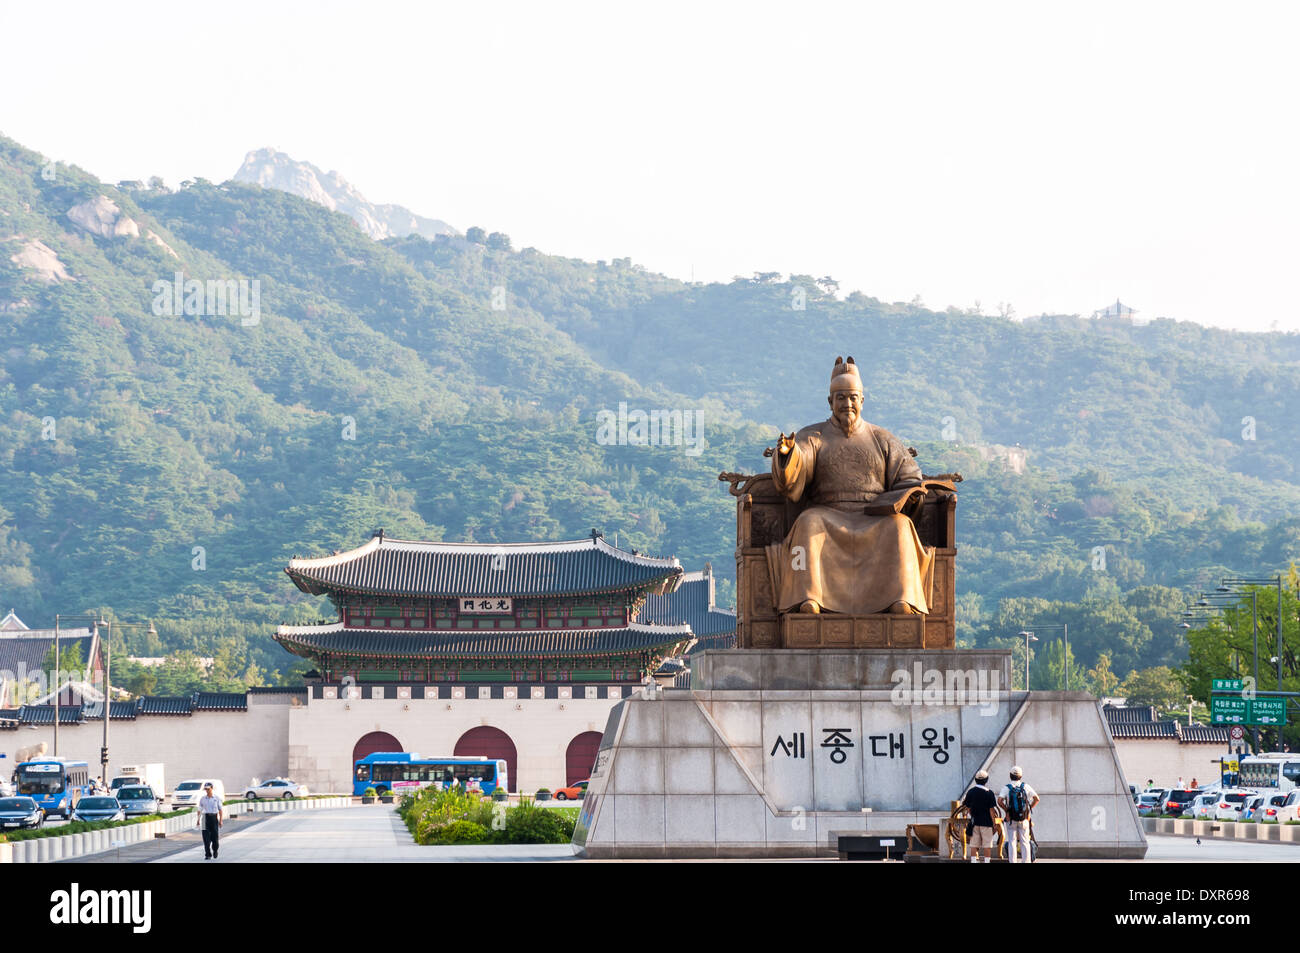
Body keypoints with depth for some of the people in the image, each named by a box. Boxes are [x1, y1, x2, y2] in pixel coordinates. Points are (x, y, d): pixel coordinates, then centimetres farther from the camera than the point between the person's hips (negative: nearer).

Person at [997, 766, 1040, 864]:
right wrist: (1029, 808, 5)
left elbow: (999, 801, -18)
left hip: (1011, 819, -1)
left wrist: (1006, 809, -4)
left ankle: (1012, 862, -3)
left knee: (1012, 842, 2)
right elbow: (1036, 799, -3)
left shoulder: (1006, 788, -5)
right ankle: (1026, 861, 1)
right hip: (1024, 819, 1)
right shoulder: (1025, 786, 1)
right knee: (1025, 842, 6)